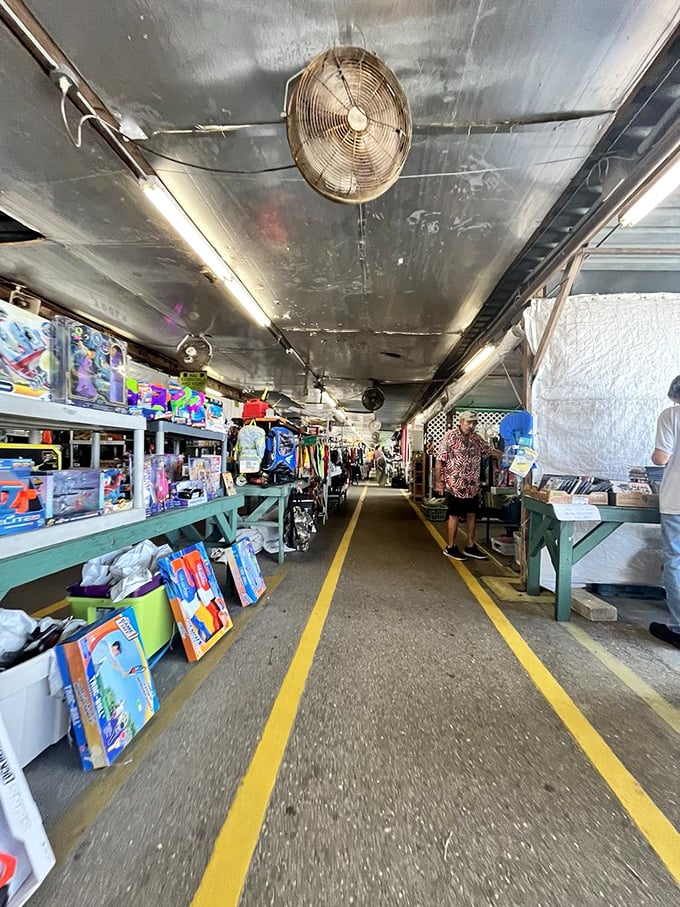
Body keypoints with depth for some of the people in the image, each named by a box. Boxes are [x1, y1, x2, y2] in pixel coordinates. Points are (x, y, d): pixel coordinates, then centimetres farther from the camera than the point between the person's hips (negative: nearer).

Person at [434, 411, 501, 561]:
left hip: (473, 486, 7)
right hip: (455, 485, -6)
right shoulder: (450, 436, -12)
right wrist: (438, 481, -16)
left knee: (472, 515, 13)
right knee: (455, 515, 3)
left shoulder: (477, 438, 8)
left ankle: (470, 547, 26)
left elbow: (489, 451, 19)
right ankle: (450, 547, 18)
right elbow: (439, 460, -14)